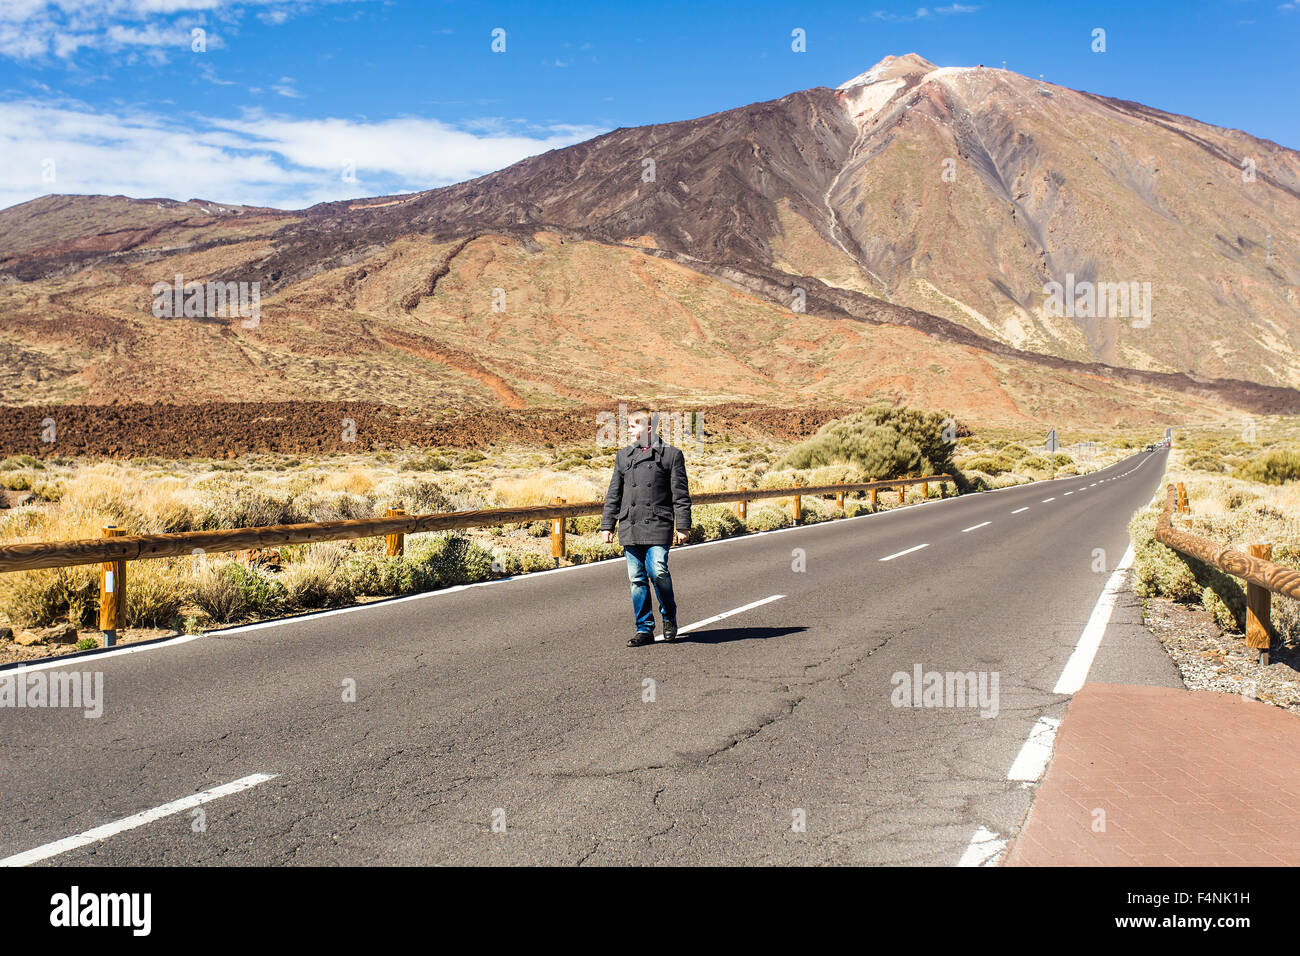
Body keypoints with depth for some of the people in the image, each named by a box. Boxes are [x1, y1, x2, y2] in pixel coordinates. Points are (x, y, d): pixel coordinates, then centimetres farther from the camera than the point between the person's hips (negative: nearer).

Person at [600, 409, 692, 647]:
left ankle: (669, 617, 10)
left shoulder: (671, 454, 2)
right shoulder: (623, 456, 14)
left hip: (658, 526, -4)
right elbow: (613, 494, 16)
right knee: (637, 578, 4)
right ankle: (644, 629, 14)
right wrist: (607, 525, 10)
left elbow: (680, 495, 1)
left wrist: (682, 527, -4)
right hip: (630, 527, 4)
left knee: (658, 572, -15)